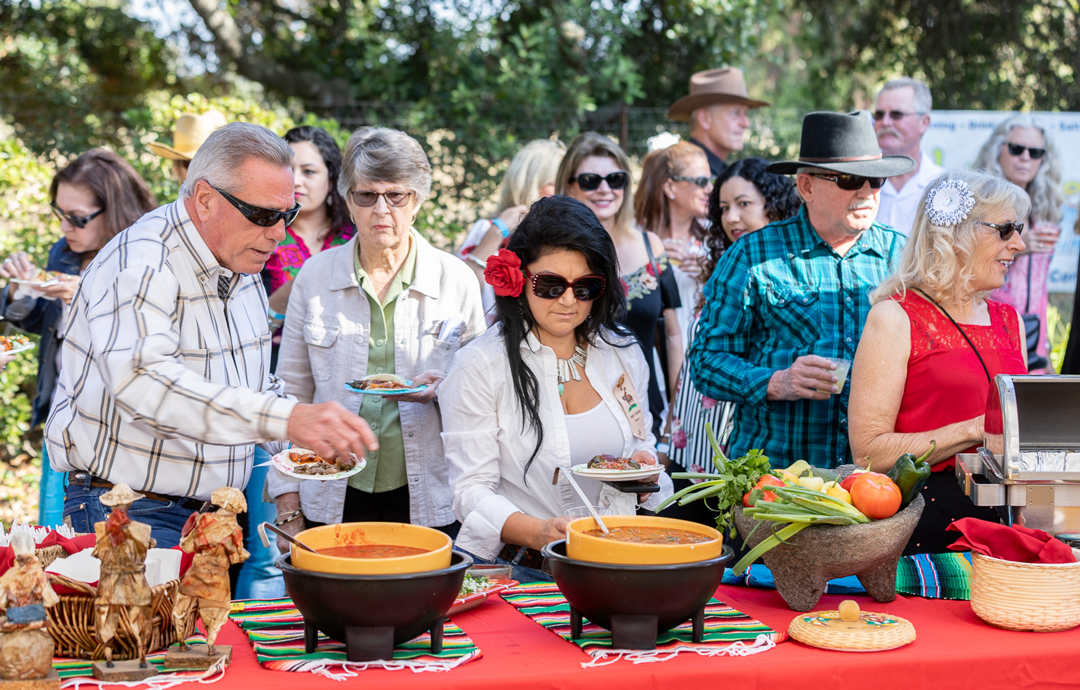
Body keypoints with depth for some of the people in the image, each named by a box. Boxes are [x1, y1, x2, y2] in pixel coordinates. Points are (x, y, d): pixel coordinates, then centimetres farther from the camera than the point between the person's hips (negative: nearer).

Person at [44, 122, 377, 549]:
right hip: (133, 515, -8)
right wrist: (285, 419, -46)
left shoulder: (241, 269, 10)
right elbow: (143, 381, -37)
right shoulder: (141, 264, -19)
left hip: (214, 513, 8)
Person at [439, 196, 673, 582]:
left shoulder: (623, 353, 11)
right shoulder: (481, 366, -4)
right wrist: (536, 532, -25)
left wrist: (644, 469, -1)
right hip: (513, 568, -5)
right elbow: (472, 490, -7)